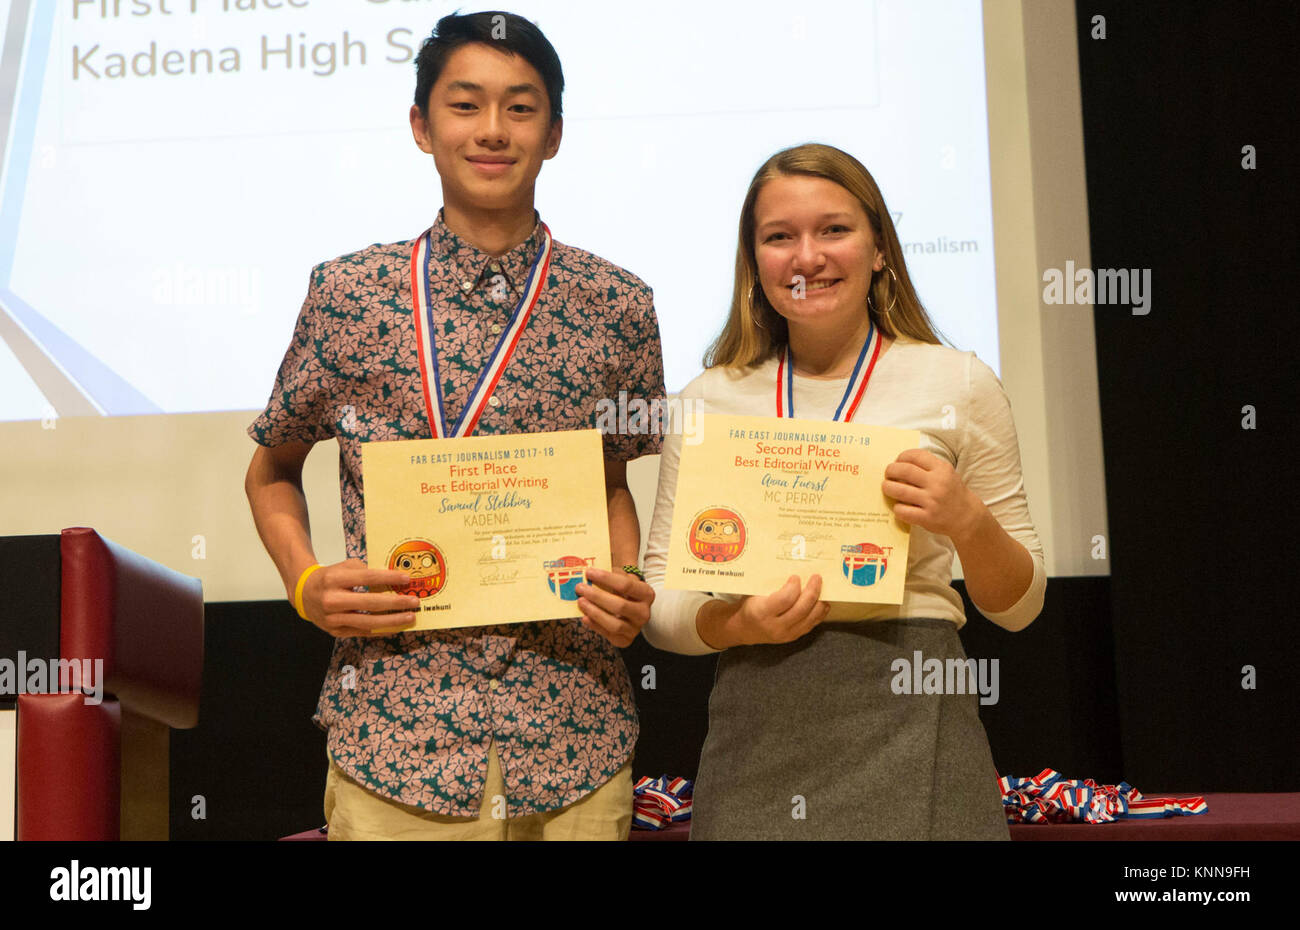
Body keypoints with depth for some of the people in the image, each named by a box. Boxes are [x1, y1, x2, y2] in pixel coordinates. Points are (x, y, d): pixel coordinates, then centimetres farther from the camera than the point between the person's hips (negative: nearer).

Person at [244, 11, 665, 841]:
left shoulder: (617, 307, 1)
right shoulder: (348, 295, -1)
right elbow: (272, 471, 12)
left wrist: (628, 591, -4)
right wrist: (306, 583, -5)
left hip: (575, 742, 2)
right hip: (394, 739, -1)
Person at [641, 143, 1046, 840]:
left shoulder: (958, 384, 4)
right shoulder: (709, 401, 7)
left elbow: (1018, 606, 7)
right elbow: (658, 607, 7)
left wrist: (969, 523, -12)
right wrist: (736, 623, -13)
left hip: (911, 728, -1)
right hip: (757, 726, 1)